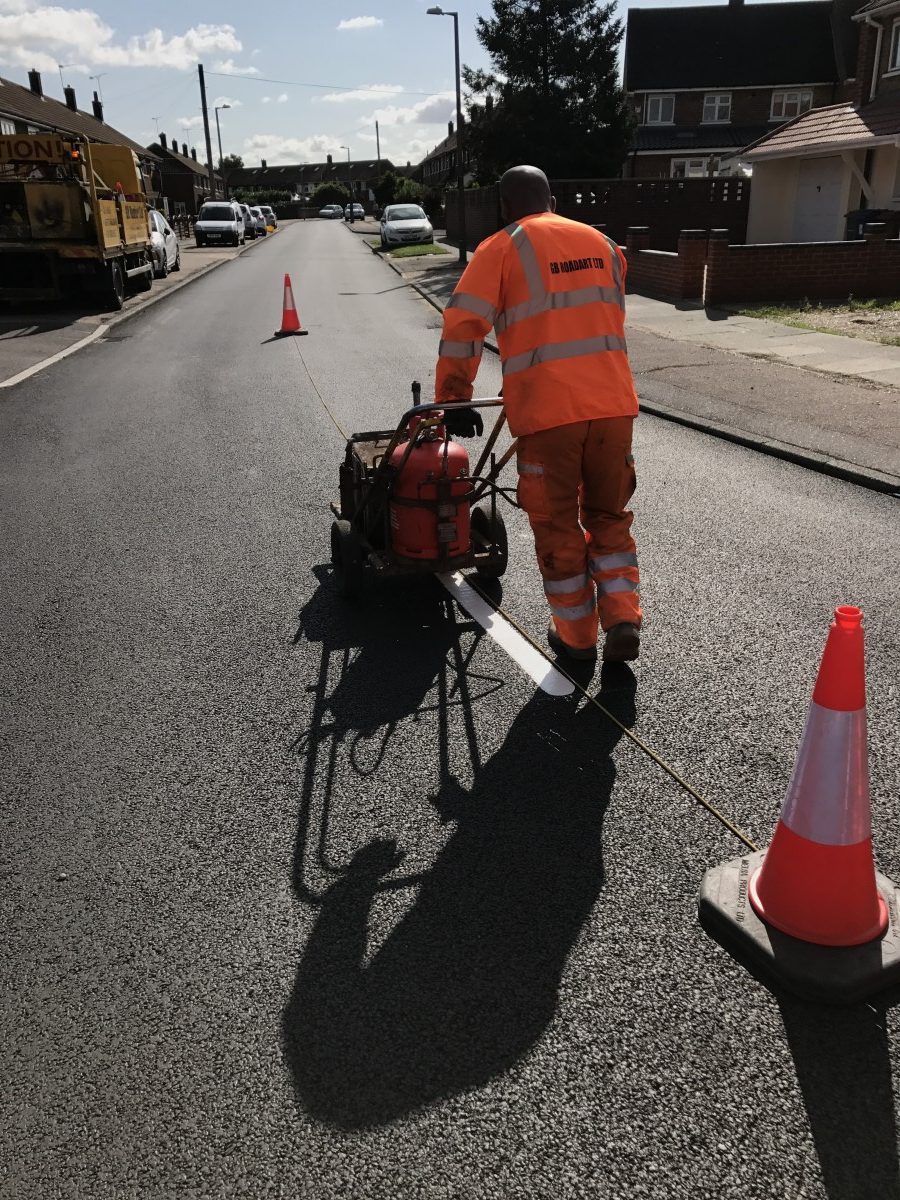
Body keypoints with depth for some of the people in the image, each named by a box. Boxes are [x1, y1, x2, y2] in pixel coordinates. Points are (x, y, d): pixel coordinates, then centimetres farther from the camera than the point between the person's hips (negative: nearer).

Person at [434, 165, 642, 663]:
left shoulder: (502, 248, 2)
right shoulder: (602, 243, 18)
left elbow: (463, 324, -7)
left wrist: (452, 398, -3)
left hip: (546, 410, -4)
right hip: (612, 404, 4)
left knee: (557, 525, 10)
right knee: (609, 516, 18)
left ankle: (575, 634, 19)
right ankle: (623, 619, 8)